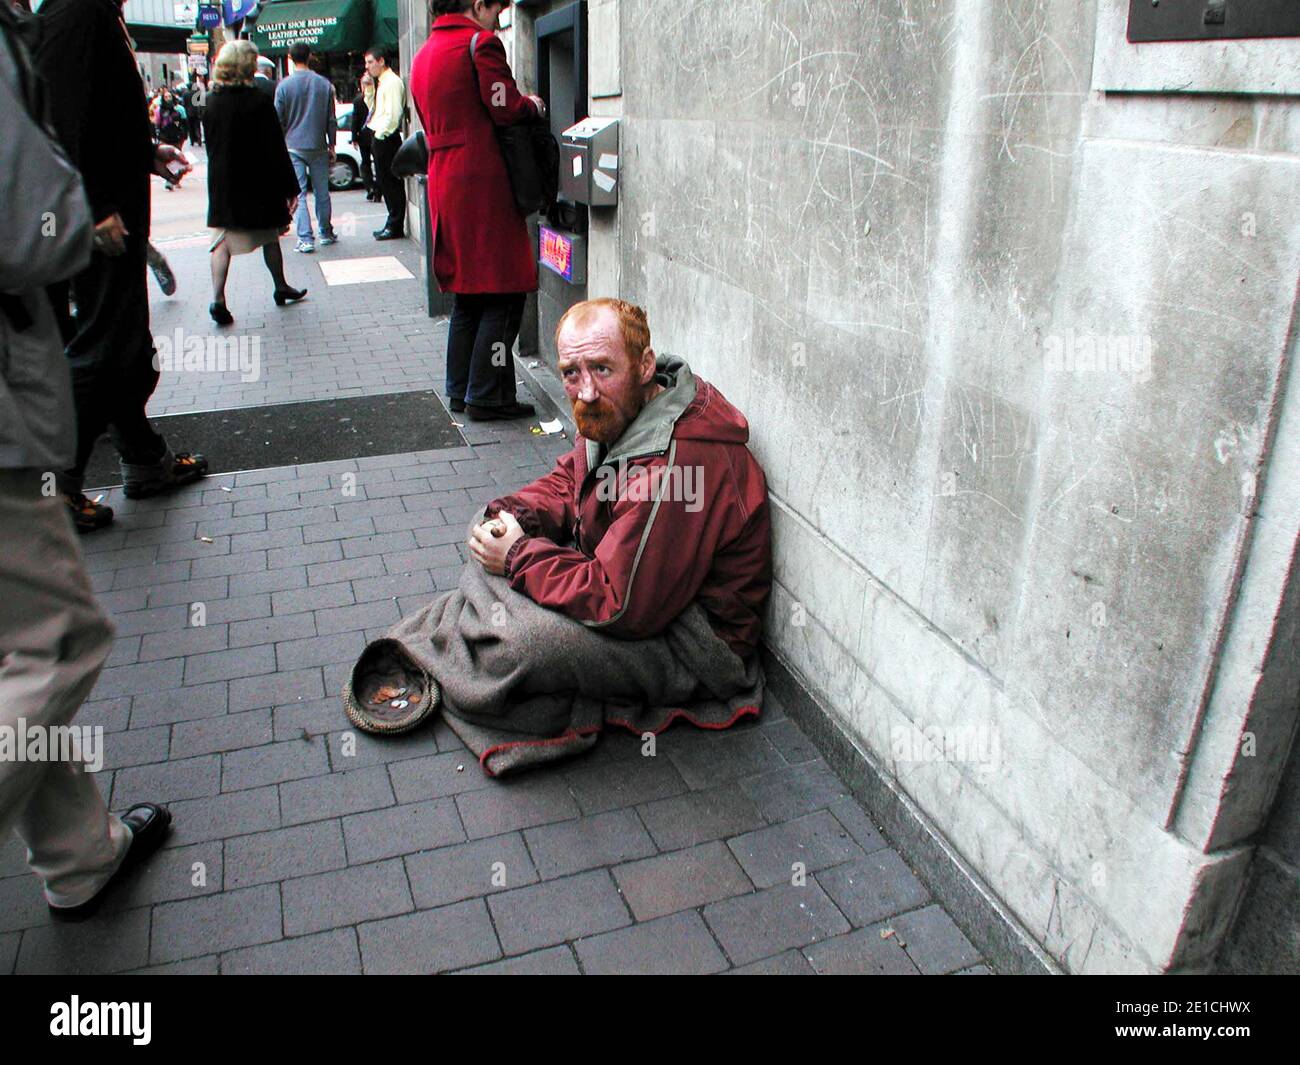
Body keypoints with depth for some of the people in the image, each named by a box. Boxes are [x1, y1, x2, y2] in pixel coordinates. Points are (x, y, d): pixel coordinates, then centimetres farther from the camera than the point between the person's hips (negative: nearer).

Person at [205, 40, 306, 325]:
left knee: (223, 239, 4)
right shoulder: (259, 102, -14)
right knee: (270, 237, 14)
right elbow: (275, 149, -13)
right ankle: (281, 288, 28)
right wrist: (290, 187, -8)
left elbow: (211, 145, 7)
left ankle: (217, 297, -11)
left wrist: (220, 174, 17)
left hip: (222, 184, 3)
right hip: (259, 184, -3)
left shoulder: (212, 102, 0)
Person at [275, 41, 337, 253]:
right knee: (322, 192, 13)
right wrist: (331, 144, 15)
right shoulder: (324, 84, 1)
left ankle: (306, 239, -7)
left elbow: (278, 119, -1)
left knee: (299, 194, -1)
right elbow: (331, 119, 5)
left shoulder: (284, 86, -5)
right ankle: (326, 233, 22)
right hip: (319, 147, 2)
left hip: (293, 147, -2)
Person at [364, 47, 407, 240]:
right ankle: (392, 224, 19)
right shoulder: (381, 83, 18)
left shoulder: (392, 82, -11)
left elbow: (393, 114, -19)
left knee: (392, 183, -5)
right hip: (380, 138, 10)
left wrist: (380, 134, -16)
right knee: (385, 182, 13)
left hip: (386, 138, -10)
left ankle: (395, 227, -1)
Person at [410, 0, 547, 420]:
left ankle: (460, 391, 19)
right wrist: (535, 105, 7)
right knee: (503, 292, -4)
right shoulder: (480, 43, -6)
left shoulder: (424, 54, 21)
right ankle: (485, 396, -3)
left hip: (445, 185, 9)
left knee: (468, 293, 15)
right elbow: (506, 109, -13)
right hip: (483, 184, -9)